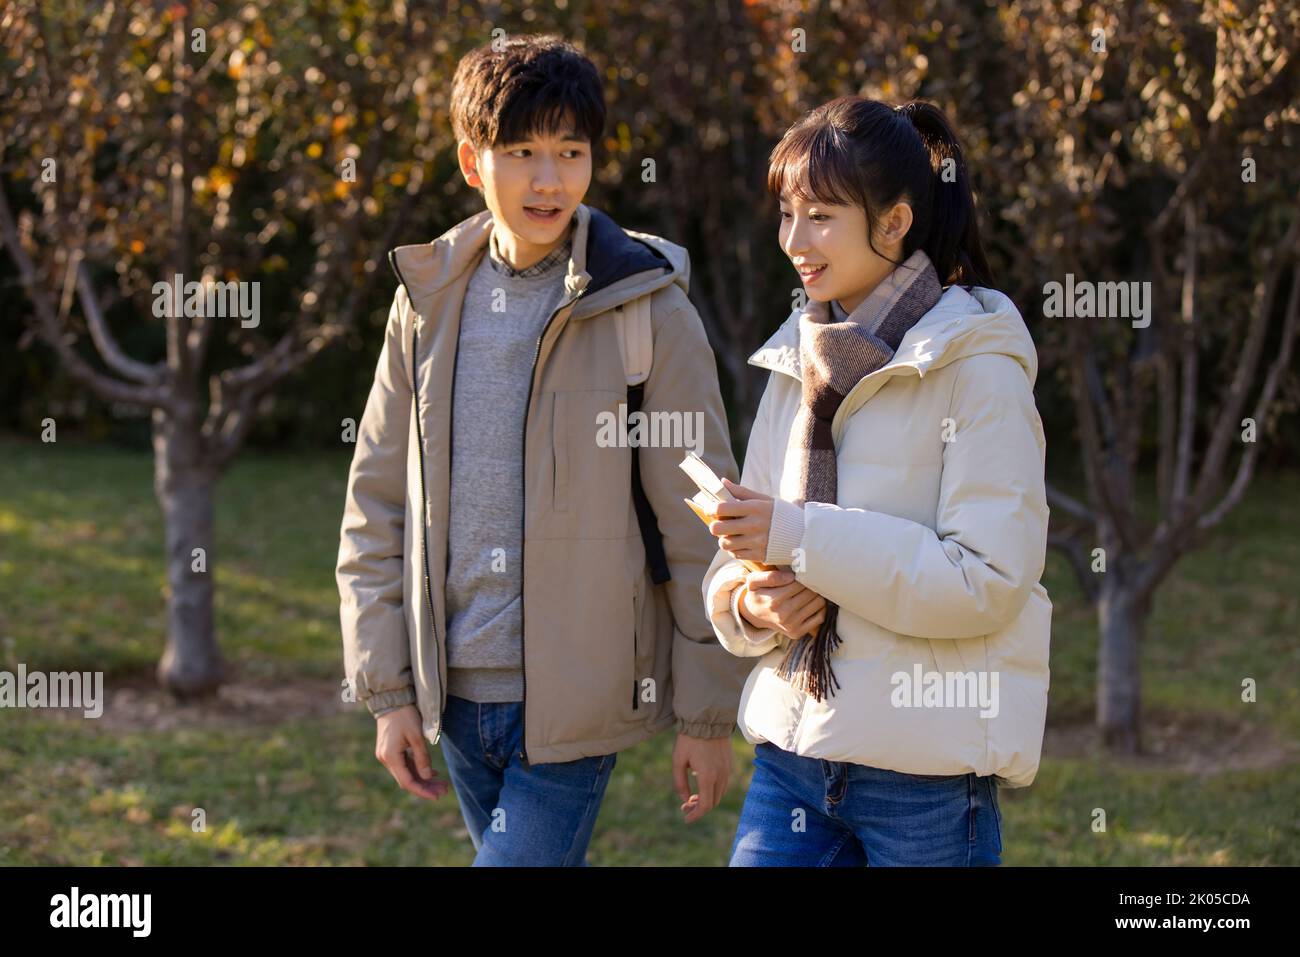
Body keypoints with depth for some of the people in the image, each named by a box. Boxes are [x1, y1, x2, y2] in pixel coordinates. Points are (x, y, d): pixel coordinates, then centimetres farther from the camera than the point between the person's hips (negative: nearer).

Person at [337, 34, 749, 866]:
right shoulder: (428, 302, 5)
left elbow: (700, 530, -5)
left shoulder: (647, 311, -8)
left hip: (575, 701, -4)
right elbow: (376, 508, 9)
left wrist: (709, 714, -3)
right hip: (459, 695, 5)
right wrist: (389, 688, 6)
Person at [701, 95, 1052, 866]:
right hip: (794, 744, 5)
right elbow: (738, 561, 16)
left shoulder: (975, 364, -9)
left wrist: (803, 536, -20)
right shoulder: (799, 361, 11)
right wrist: (749, 602, -8)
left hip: (930, 773, -5)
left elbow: (989, 580, -17)